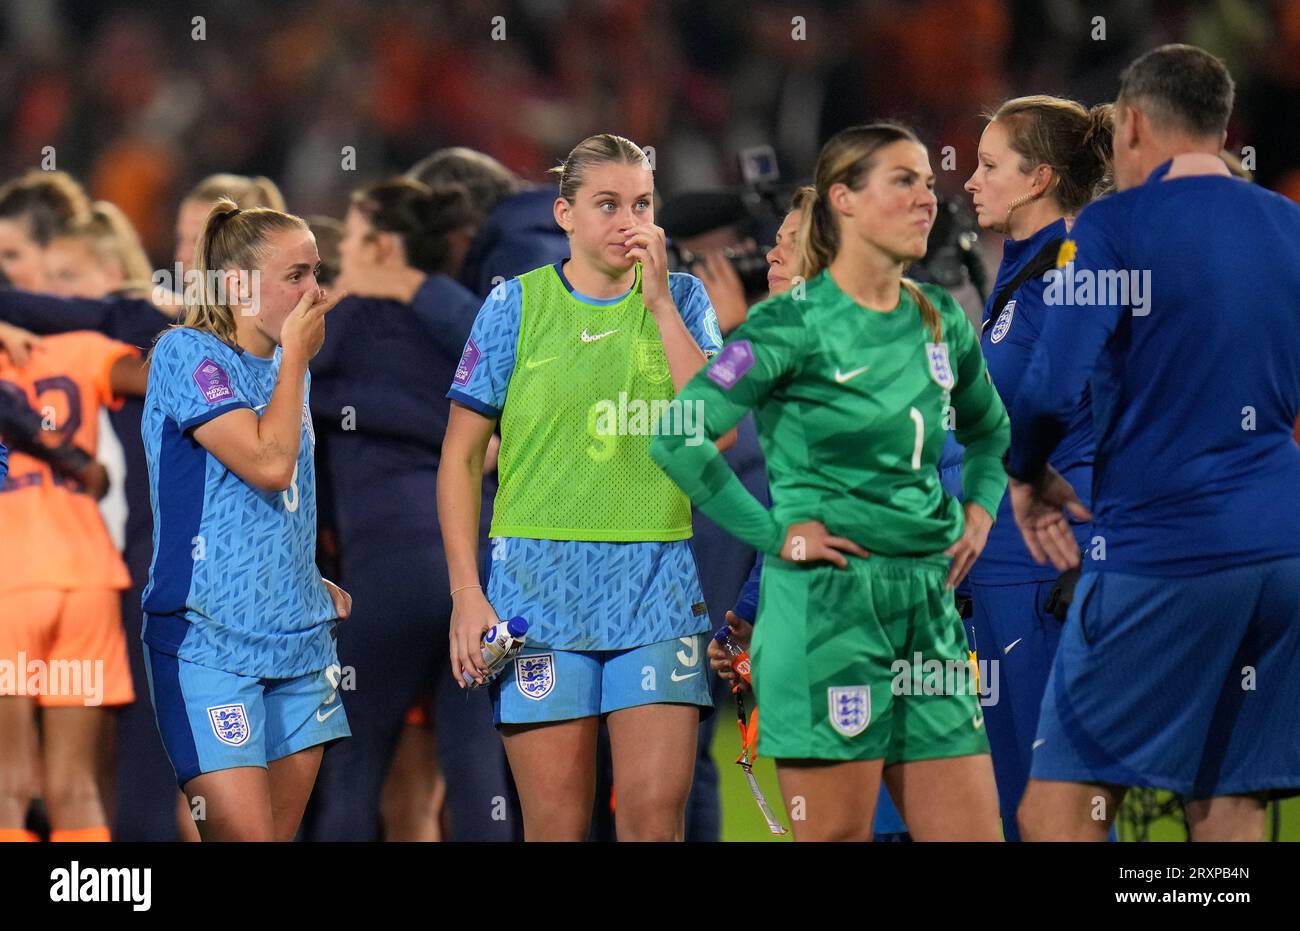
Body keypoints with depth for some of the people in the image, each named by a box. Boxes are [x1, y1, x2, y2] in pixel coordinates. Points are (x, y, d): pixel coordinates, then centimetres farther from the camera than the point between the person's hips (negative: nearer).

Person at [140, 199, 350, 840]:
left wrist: (311, 584, 11)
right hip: (207, 640, -8)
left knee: (281, 836, 6)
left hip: (298, 638, 8)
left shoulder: (284, 367, 15)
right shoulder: (187, 354, -9)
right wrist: (297, 355, -9)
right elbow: (269, 463, -20)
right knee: (245, 838, -17)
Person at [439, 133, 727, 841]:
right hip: (540, 585, -1)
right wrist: (467, 593, -3)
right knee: (556, 824, -1)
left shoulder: (681, 301, 9)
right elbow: (460, 457, 6)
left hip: (659, 590, 1)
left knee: (657, 814, -7)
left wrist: (660, 302, -7)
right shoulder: (518, 304, 4)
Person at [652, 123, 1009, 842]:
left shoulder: (941, 323, 12)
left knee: (973, 832, -1)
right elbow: (676, 439, -14)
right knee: (836, 835, -5)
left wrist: (978, 509, 15)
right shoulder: (793, 325, -7)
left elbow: (988, 429, 32)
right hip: (826, 605, -6)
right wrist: (775, 534, -13)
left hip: (927, 607, 6)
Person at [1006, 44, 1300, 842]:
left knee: (1060, 804, -3)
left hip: (1159, 551, -6)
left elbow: (1054, 387, -13)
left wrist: (1028, 478, 4)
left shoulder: (1113, 228, -6)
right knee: (1232, 806, 7)